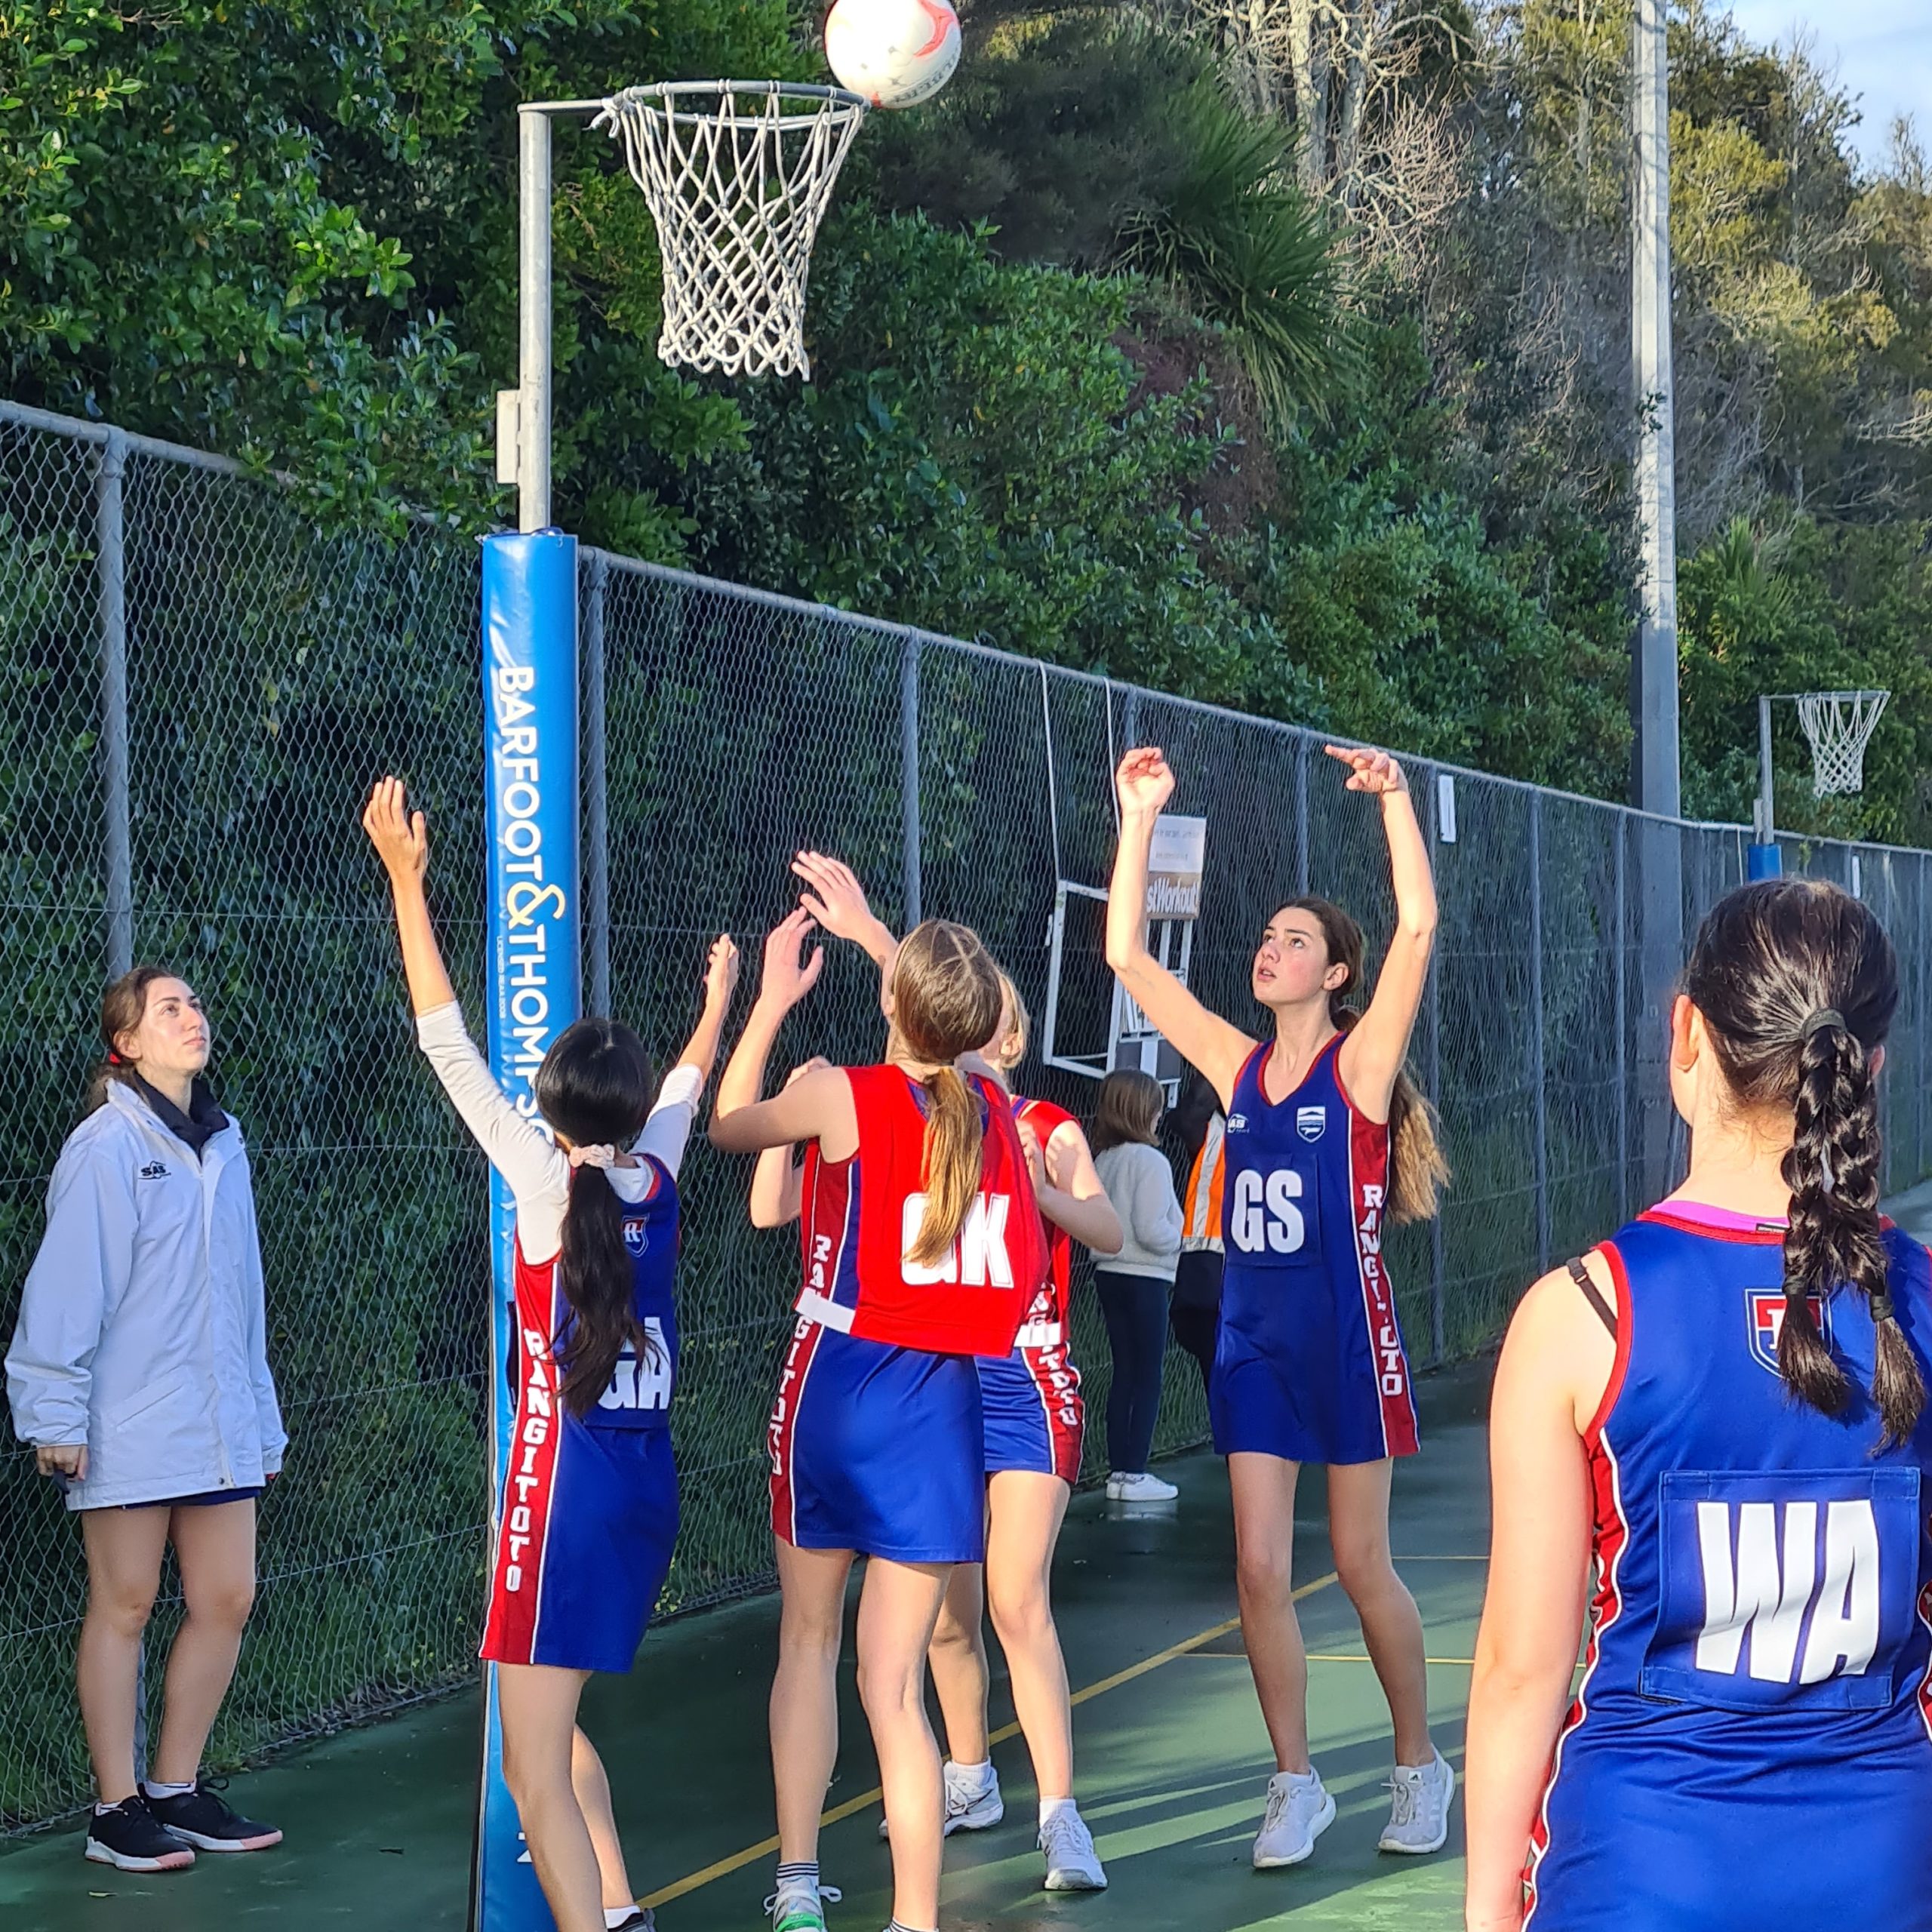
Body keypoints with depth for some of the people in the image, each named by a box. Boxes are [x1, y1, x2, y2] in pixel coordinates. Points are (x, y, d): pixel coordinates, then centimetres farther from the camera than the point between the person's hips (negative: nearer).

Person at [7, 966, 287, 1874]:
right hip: (128, 1426, -7)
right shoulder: (106, 1146, -10)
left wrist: (261, 1415, 16)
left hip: (218, 1419, 7)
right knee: (124, 1606, 2)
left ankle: (176, 1791, 21)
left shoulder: (222, 1145, 12)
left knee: (226, 1599, 7)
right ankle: (116, 1811, 12)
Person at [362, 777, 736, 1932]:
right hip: (650, 1485, 7)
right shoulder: (655, 1175, 4)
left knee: (535, 1768, -7)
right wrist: (720, 1001, 46)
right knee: (552, 1721, 25)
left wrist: (408, 884, -4)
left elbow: (450, 1047, -8)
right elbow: (688, 1087, 26)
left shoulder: (545, 1181, -10)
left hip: (566, 1480, -7)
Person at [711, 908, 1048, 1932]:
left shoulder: (839, 1095, -8)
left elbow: (728, 1126, 13)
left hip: (837, 1390, -2)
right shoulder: (997, 1113, 2)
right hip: (943, 1402, 2)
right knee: (895, 1676, 4)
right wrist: (872, 934, 37)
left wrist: (773, 999, 23)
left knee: (808, 1638, 16)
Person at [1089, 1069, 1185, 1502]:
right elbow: (1152, 1230, -21)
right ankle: (1133, 1474, -1)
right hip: (1146, 1277, -7)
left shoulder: (1102, 1159, 7)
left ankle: (1118, 1470, 13)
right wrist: (1177, 1238, -3)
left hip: (1110, 1274, 7)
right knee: (1148, 1377, 0)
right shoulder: (1150, 1161, -15)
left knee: (1124, 1373, 12)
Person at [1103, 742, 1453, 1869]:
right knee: (1261, 1571, 2)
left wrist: (1394, 796, -23)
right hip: (1253, 1338, 5)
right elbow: (1127, 955, 5)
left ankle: (1420, 1766, 22)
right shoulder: (1240, 1068, 6)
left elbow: (1419, 927, -20)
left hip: (1346, 1334, -4)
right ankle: (1297, 1785, 13)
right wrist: (1141, 817, 1)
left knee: (1362, 1565, 4)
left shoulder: (1359, 1064, -6)